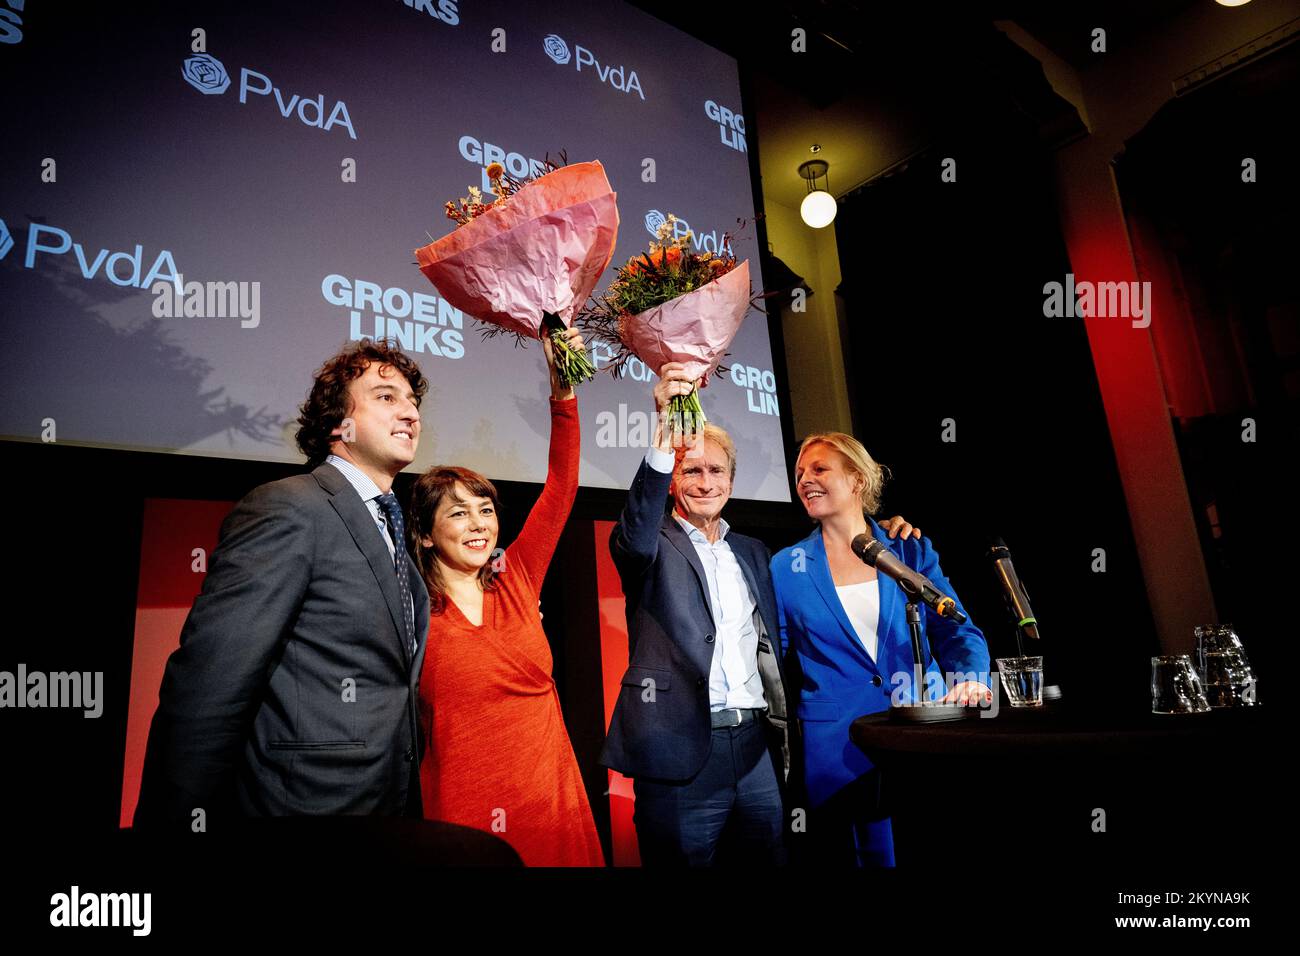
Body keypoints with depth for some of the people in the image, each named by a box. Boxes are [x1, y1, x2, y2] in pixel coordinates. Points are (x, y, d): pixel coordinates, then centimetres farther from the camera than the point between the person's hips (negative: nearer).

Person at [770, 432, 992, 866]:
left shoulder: (912, 551, 3)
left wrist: (969, 680, -21)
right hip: (834, 746, -1)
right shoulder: (786, 566, 1)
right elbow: (772, 657, 6)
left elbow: (956, 631, -1)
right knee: (879, 856, 7)